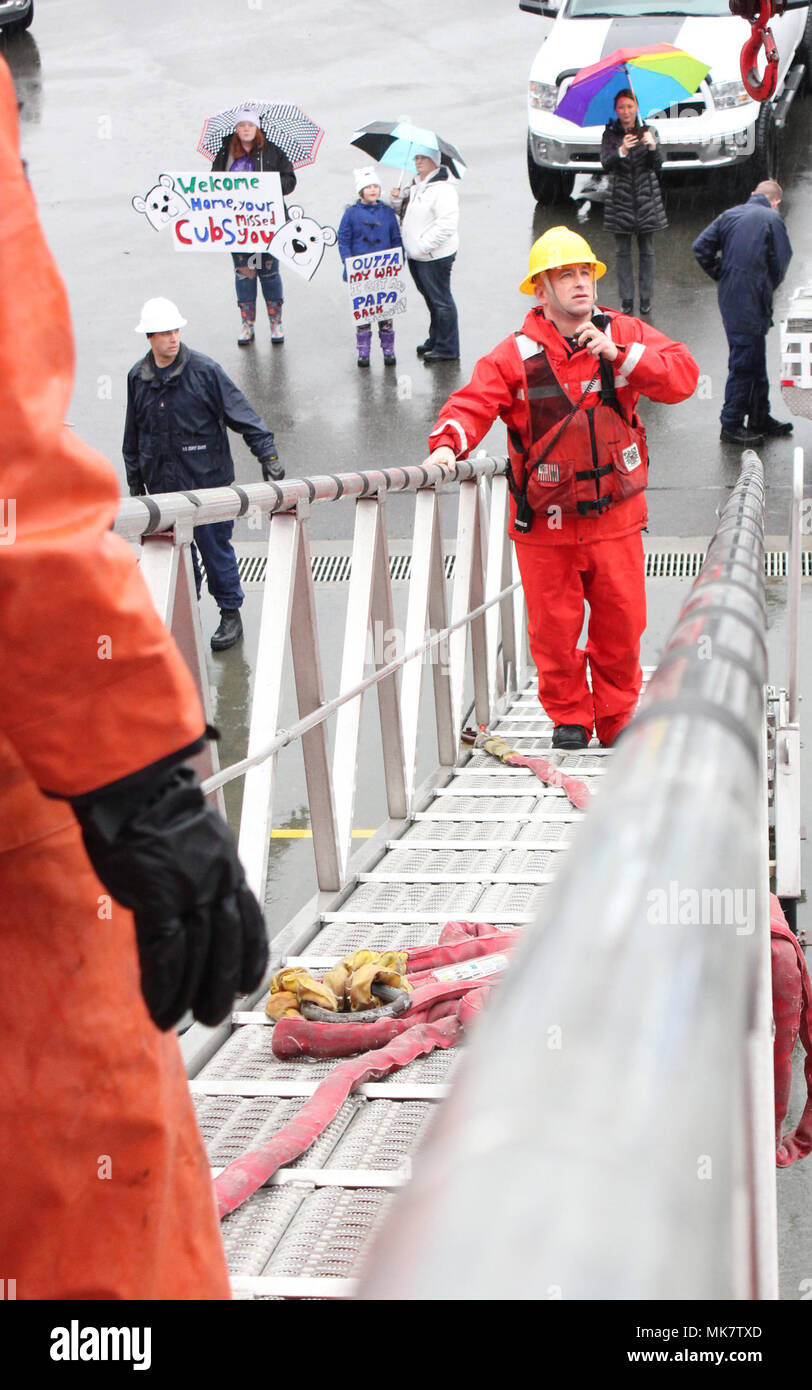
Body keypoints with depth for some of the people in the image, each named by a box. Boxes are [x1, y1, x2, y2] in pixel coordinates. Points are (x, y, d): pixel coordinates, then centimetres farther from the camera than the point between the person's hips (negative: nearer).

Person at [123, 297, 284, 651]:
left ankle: (231, 615, 16)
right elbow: (132, 436, 17)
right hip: (162, 485, 4)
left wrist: (267, 453, -12)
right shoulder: (137, 377, 7)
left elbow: (241, 413, -6)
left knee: (216, 548, 2)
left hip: (206, 480, -4)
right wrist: (135, 479, 19)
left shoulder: (205, 370, -6)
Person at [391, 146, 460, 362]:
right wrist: (398, 201, 4)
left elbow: (447, 225, -25)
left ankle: (447, 349, 5)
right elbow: (406, 213, 27)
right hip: (416, 255, 10)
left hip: (435, 257, -10)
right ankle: (435, 340, 34)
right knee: (431, 299, 21)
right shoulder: (416, 187, 14)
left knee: (441, 301, -2)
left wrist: (423, 245, -24)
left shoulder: (442, 189, -17)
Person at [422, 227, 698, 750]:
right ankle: (569, 717, 26)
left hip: (615, 513, 2)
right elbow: (474, 402, -13)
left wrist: (619, 354, -20)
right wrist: (449, 443, -33)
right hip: (545, 520, -1)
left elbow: (684, 374, -9)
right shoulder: (518, 353, -5)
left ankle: (618, 717, 28)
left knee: (622, 623, 9)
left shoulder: (625, 334, 0)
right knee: (554, 627, 6)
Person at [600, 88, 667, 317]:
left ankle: (646, 298, 10)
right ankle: (626, 299, 8)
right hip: (620, 197, 0)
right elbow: (606, 163, -14)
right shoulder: (610, 135, 2)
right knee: (622, 251, 2)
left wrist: (652, 146, -29)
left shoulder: (647, 131, 3)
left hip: (646, 196, 0)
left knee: (647, 251, 3)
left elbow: (657, 165, -8)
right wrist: (622, 151, -33)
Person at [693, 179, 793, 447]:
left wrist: (721, 276, 10)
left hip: (729, 301, 7)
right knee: (744, 366, 1)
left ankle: (760, 418, 30)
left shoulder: (730, 214, 8)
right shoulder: (772, 219, -8)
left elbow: (701, 247, 3)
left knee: (756, 363, 19)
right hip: (753, 303, -7)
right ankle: (731, 426, 6)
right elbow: (781, 262, -8)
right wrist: (770, 289, 10)